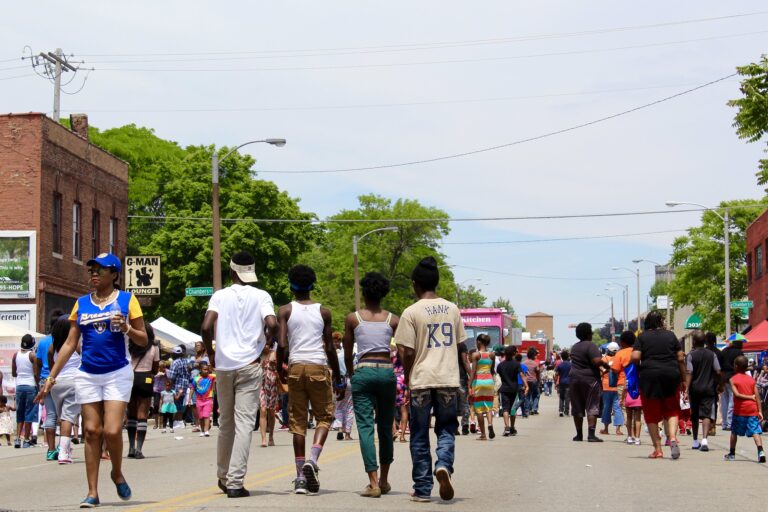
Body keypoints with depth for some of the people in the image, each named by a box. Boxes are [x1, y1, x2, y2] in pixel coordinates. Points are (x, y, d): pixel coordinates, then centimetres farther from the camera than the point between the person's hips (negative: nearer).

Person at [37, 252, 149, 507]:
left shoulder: (127, 300, 1)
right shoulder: (81, 304, 10)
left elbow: (143, 340, 2)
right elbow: (70, 344, 11)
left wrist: (127, 329, -18)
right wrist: (51, 377, 7)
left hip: (118, 374, -3)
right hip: (88, 375, 3)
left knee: (112, 431, -13)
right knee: (92, 432, 1)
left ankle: (117, 473, 16)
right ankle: (92, 493, 5)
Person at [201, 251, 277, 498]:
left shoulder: (220, 296, 5)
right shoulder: (261, 296, 2)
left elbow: (206, 327, -8)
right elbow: (272, 324, -14)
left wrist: (210, 353, 8)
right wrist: (266, 342, 7)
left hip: (224, 366, 2)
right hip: (250, 365, -2)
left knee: (225, 423, 16)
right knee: (244, 423, -4)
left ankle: (223, 477, 26)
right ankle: (235, 483, -12)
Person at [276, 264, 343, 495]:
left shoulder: (285, 311, 3)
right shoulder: (323, 312, 5)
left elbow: (281, 344, -7)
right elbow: (330, 348, 4)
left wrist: (280, 369, 8)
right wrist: (338, 378, 11)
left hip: (295, 367, 1)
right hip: (319, 367, -1)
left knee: (297, 421, 6)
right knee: (324, 416, 10)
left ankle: (301, 476, 3)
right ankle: (312, 460, -14)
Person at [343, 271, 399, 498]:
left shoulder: (352, 318, 3)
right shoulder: (392, 319, 5)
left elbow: (348, 354, 8)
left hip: (363, 371, -2)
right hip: (387, 371, 2)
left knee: (365, 426, -3)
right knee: (385, 427, 15)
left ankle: (373, 482, -15)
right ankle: (384, 480, 25)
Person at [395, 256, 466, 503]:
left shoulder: (412, 312, -6)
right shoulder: (452, 309, 6)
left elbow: (407, 352, -7)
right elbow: (458, 345, 10)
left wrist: (407, 379, 6)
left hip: (421, 380, -2)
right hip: (449, 378, 3)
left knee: (420, 436, 7)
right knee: (446, 429, 12)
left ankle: (422, 489, 9)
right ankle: (443, 465, -16)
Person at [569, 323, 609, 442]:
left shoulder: (574, 347, 13)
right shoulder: (590, 346, -11)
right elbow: (597, 361, -22)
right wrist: (605, 364, -3)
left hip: (574, 378, 6)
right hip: (589, 379, -6)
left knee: (577, 408, 10)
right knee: (592, 407, -5)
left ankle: (579, 434, 13)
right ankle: (591, 434, -14)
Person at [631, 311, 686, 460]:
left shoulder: (642, 337, 2)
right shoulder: (670, 335, 6)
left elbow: (635, 357, -10)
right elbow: (681, 358, 3)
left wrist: (638, 368, 10)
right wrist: (683, 379, 10)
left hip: (649, 376, -1)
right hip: (671, 375, 1)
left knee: (652, 414, 7)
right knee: (672, 410, 12)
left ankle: (657, 449, 5)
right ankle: (672, 437, -13)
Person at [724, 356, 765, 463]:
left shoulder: (733, 379, 1)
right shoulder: (751, 379, 10)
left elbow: (736, 394, -13)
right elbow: (757, 396, 5)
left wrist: (749, 397, -4)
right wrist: (760, 411, 4)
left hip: (739, 410, -2)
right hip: (752, 409, 2)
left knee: (734, 432, 14)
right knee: (755, 431, -6)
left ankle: (732, 453, 22)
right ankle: (760, 451, -26)